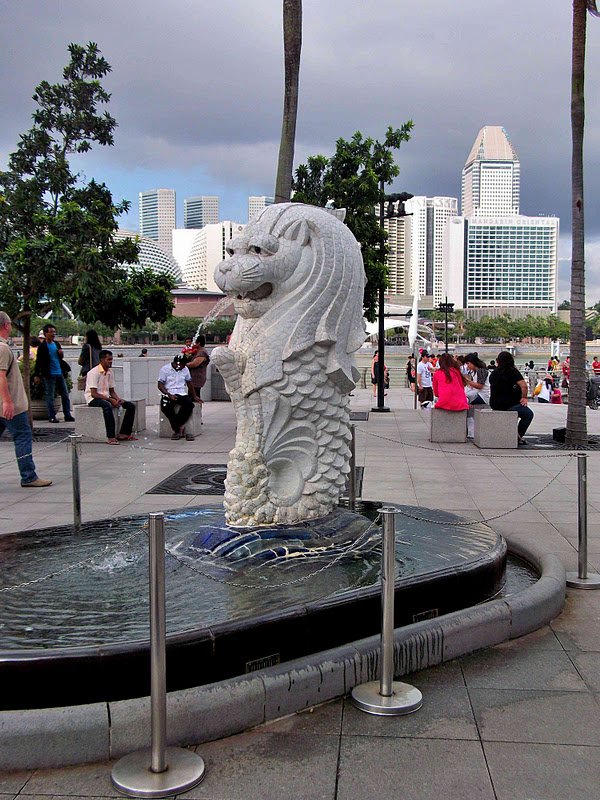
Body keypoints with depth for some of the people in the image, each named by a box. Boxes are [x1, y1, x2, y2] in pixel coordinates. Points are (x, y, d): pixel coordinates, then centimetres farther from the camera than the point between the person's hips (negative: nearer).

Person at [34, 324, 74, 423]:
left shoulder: (56, 344, 14)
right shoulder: (42, 346, -5)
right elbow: (38, 361, -6)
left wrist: (61, 354, -1)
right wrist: (37, 375, -10)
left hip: (59, 373, 6)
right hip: (49, 374, -6)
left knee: (65, 394, 5)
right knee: (50, 396, -1)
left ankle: (67, 415, 9)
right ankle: (51, 416, 5)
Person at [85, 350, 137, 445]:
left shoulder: (110, 373, 11)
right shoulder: (94, 373, -14)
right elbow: (93, 394, -21)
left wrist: (118, 399, -6)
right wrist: (110, 400, -26)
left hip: (106, 397, 8)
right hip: (93, 399, -8)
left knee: (131, 405, -6)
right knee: (107, 405, -42)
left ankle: (123, 433, -11)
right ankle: (111, 437, -42)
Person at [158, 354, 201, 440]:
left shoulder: (185, 369, 15)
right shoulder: (165, 369, 0)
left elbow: (189, 383, 27)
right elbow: (160, 385, -5)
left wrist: (194, 396, 23)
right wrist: (169, 395, -19)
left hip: (182, 394, 3)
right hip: (168, 394, -3)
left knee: (189, 404, -29)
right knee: (165, 407, -35)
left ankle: (176, 429, -23)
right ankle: (180, 427, -23)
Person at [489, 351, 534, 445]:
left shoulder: (494, 373, 5)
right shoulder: (513, 372, -11)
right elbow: (524, 386, -20)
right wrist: (524, 398, -5)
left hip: (494, 404, 7)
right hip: (508, 404, -7)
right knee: (529, 414, 9)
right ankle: (517, 437, 6)